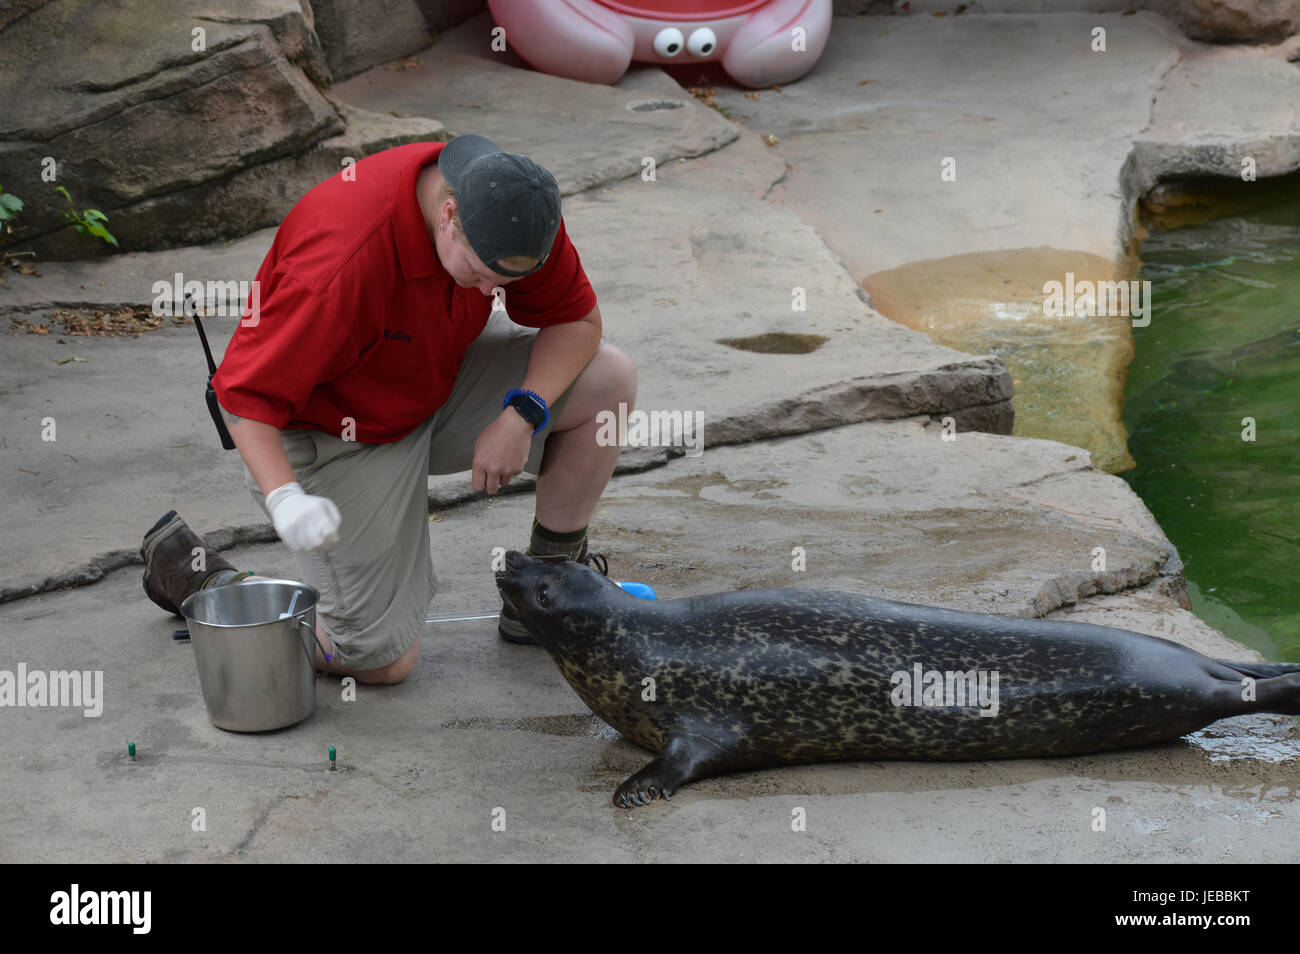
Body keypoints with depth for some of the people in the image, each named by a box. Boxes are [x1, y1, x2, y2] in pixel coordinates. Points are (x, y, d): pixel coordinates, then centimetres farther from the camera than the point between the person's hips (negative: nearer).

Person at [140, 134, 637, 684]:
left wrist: (521, 413, -24)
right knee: (384, 660, -7)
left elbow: (576, 320, -8)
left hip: (437, 380, 7)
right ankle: (197, 573, 13)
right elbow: (247, 391, -33)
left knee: (608, 380, -10)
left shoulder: (513, 209, -19)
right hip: (331, 430, -7)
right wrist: (286, 499, -47)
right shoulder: (345, 261, -39)